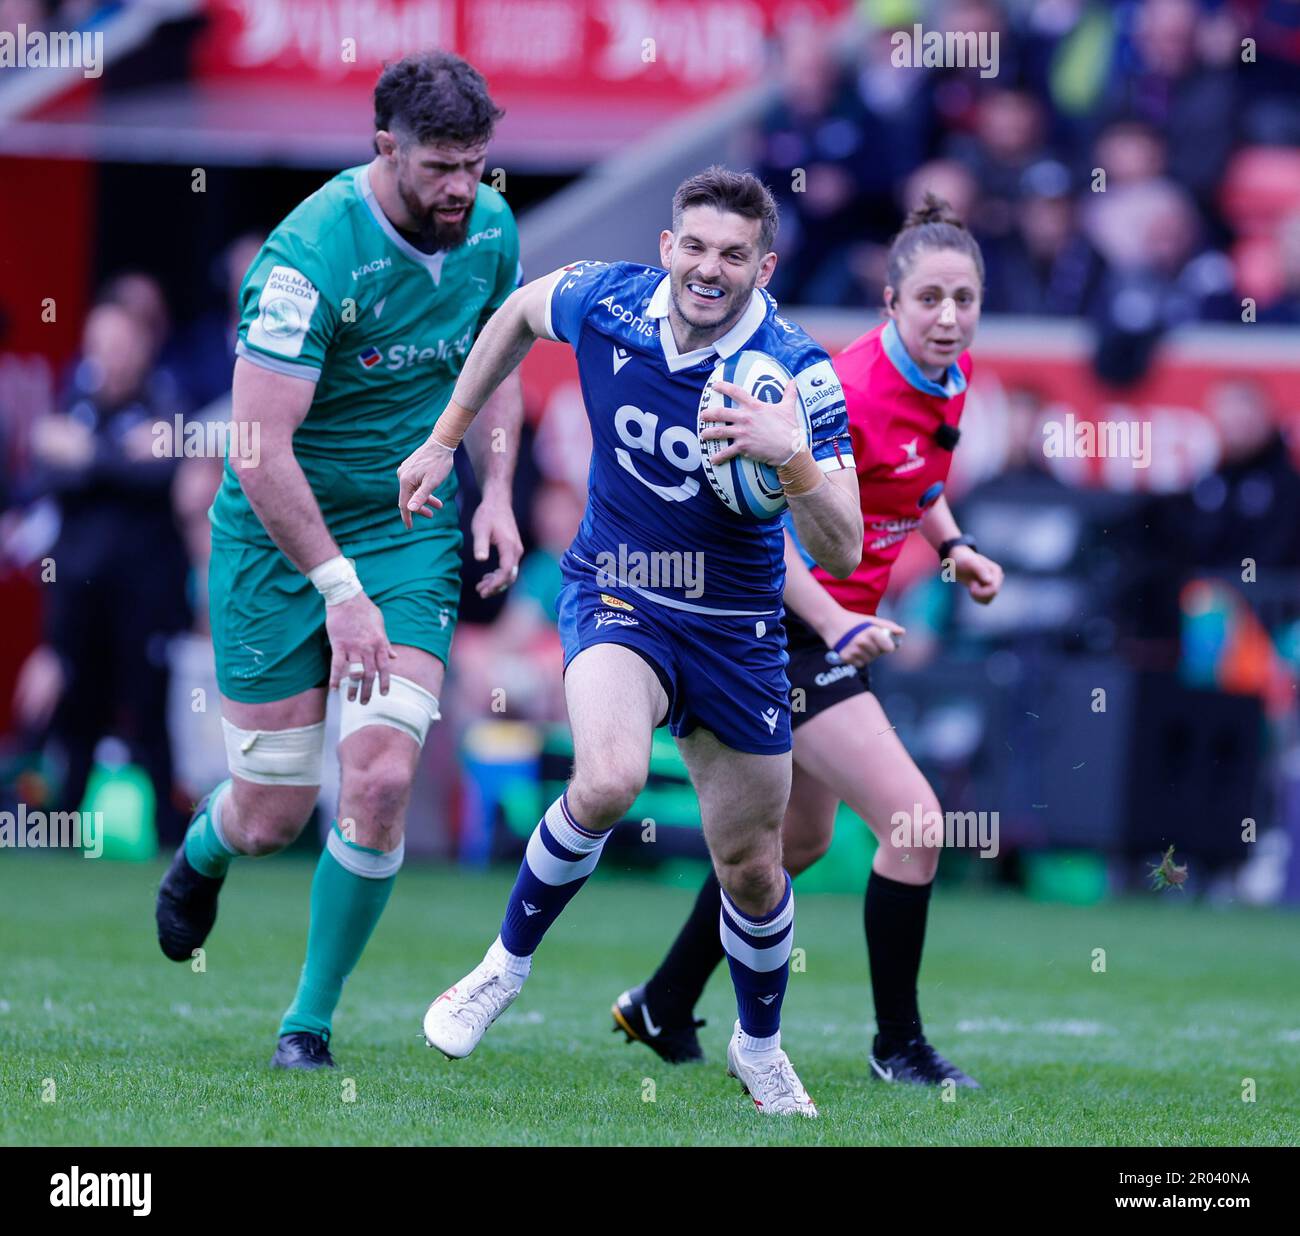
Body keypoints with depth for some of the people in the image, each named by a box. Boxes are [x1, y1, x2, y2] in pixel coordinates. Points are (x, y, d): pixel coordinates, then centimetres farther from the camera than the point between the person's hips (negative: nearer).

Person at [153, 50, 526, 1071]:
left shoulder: (490, 230, -4)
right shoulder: (310, 256, -24)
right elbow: (260, 449, -24)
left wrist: (496, 492, 5)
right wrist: (338, 587, -25)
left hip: (414, 531, 4)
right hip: (279, 539, -4)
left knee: (381, 780, -13)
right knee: (272, 816, 2)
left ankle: (313, 1019, 5)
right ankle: (204, 852, 42)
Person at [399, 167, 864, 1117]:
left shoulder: (798, 375, -21)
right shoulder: (605, 302, -14)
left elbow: (840, 554, -26)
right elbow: (520, 314, 12)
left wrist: (791, 456, -43)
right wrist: (445, 441, 14)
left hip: (736, 634, 0)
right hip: (616, 600, 0)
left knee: (752, 870, 10)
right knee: (609, 780, -31)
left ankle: (759, 1045, 40)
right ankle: (507, 964, -7)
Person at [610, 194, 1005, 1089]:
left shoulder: (952, 379, 0)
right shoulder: (848, 392, -26)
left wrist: (951, 544, 3)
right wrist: (837, 625, -35)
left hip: (836, 623, 10)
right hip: (784, 628, -10)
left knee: (802, 837, 23)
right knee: (913, 820, -16)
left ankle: (663, 1009, 38)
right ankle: (897, 1044, -1)